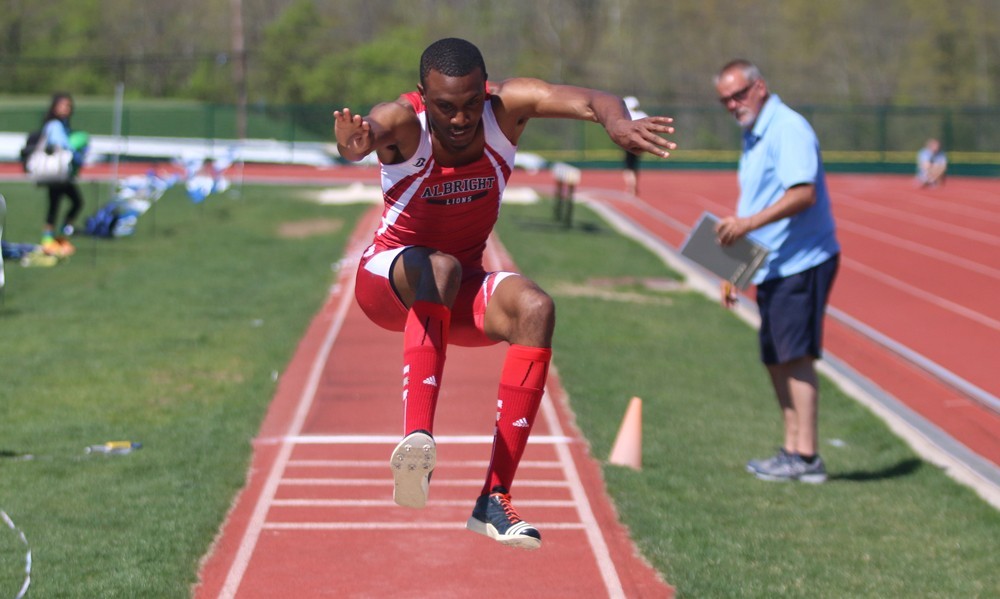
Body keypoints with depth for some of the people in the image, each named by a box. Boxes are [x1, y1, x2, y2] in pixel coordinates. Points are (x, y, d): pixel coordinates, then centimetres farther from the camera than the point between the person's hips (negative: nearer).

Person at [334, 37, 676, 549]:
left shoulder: (507, 107, -15)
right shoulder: (404, 122, -22)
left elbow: (589, 100, -32)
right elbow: (372, 128, -47)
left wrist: (617, 122, -56)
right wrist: (355, 143, -72)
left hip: (461, 294, 3)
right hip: (387, 279, -3)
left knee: (535, 309, -27)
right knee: (440, 268, -37)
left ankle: (494, 498, -28)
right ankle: (416, 439, -54)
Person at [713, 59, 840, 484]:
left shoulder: (789, 129, -13)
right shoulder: (753, 138, 17)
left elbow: (804, 193, -26)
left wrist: (749, 223, -32)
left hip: (802, 262, -10)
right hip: (771, 268, 10)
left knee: (796, 356, -12)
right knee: (775, 361, 10)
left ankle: (806, 457, -11)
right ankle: (792, 449, 17)